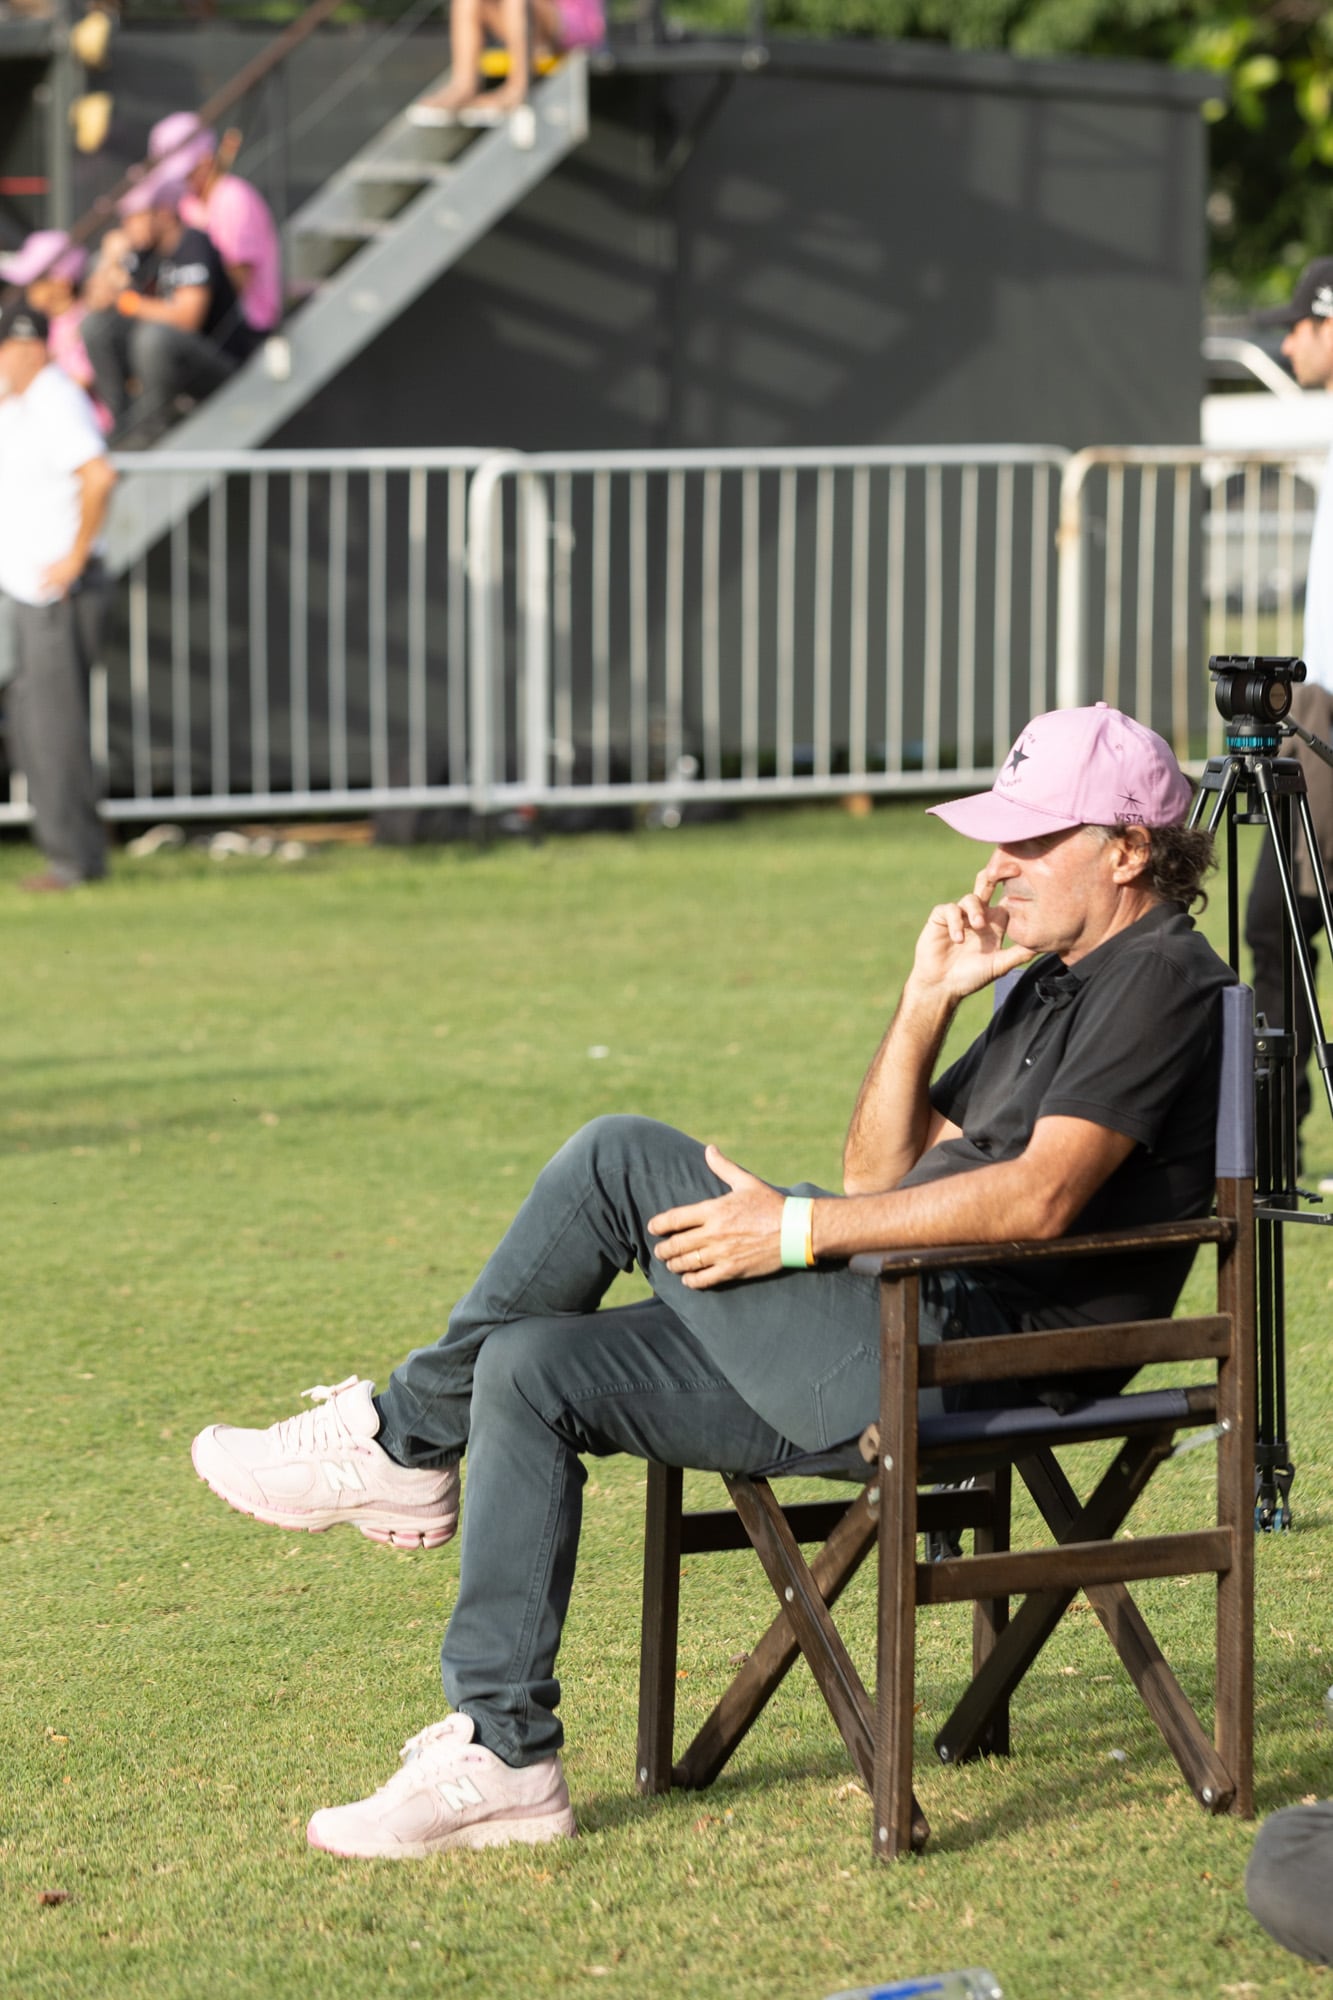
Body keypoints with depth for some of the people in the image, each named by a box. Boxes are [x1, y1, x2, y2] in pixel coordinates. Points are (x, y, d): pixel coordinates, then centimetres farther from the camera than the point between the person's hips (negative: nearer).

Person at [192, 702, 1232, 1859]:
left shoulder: (1159, 979, -7)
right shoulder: (1057, 982, 24)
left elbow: (1037, 1199, -23)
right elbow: (880, 1173, 22)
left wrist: (797, 1230, -18)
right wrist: (926, 1004, 8)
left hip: (968, 1351, -11)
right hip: (886, 1350, 11)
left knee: (622, 1160, -17)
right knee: (530, 1371, 0)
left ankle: (403, 1443, -1)